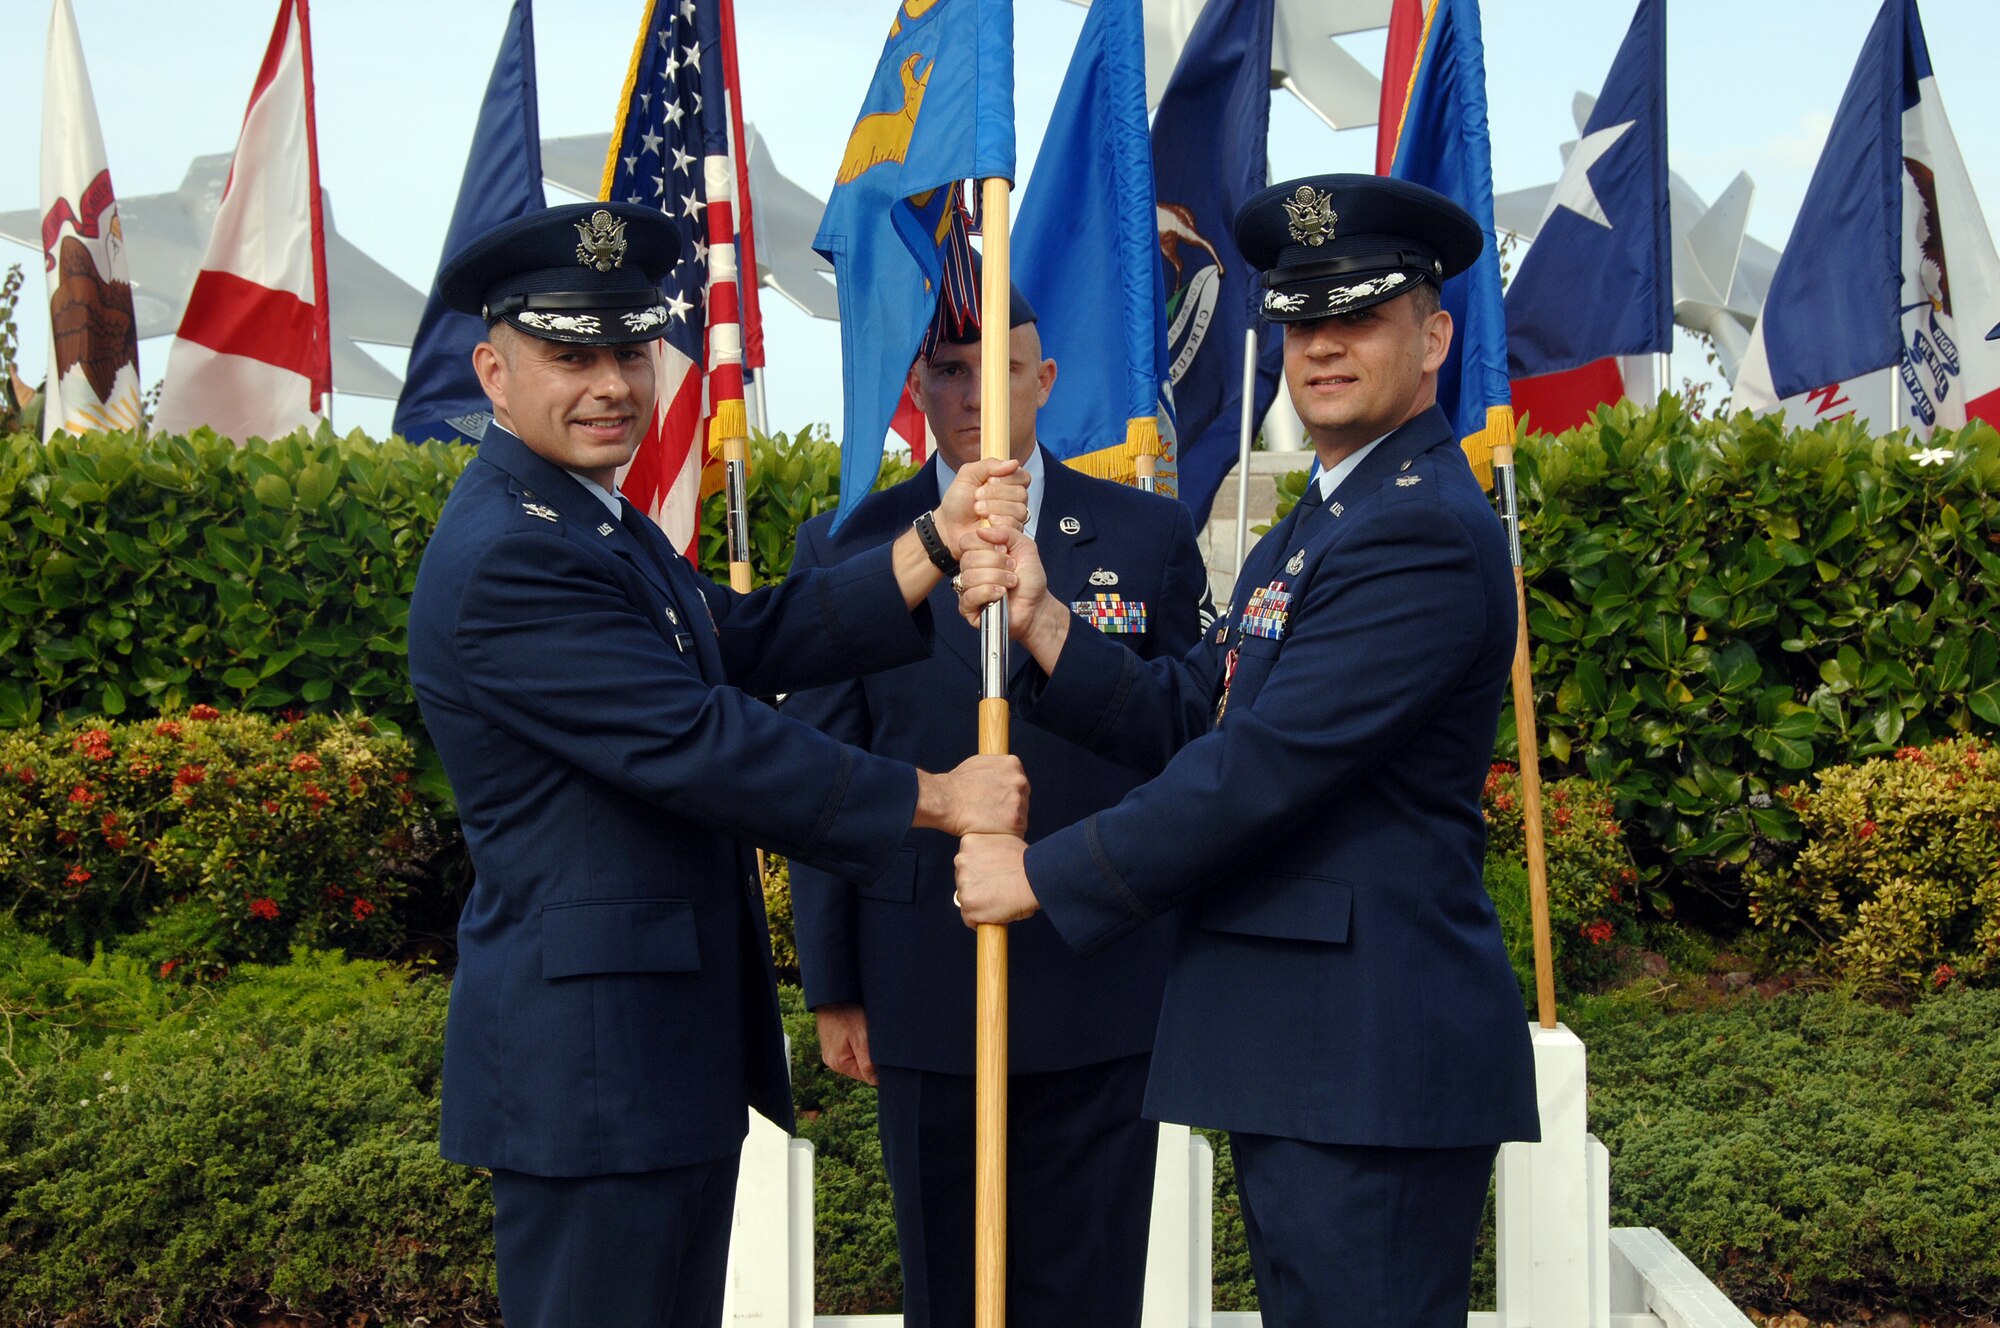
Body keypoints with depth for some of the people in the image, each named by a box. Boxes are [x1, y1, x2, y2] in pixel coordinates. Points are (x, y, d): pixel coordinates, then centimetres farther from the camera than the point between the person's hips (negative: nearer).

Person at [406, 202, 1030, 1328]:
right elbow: (698, 745, -23)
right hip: (592, 1060, -11)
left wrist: (935, 542, -5)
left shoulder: (596, 519, 15)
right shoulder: (506, 557, -20)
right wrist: (939, 800, -16)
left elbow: (758, 637, 7)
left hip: (677, 1049, 11)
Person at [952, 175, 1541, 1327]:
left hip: (1372, 1059, -10)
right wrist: (1043, 621, -3)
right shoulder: (1323, 520, 18)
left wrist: (1044, 877, -14)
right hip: (1304, 1051, 10)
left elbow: (1262, 769, -22)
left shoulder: (1425, 532, -17)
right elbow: (1184, 724, 12)